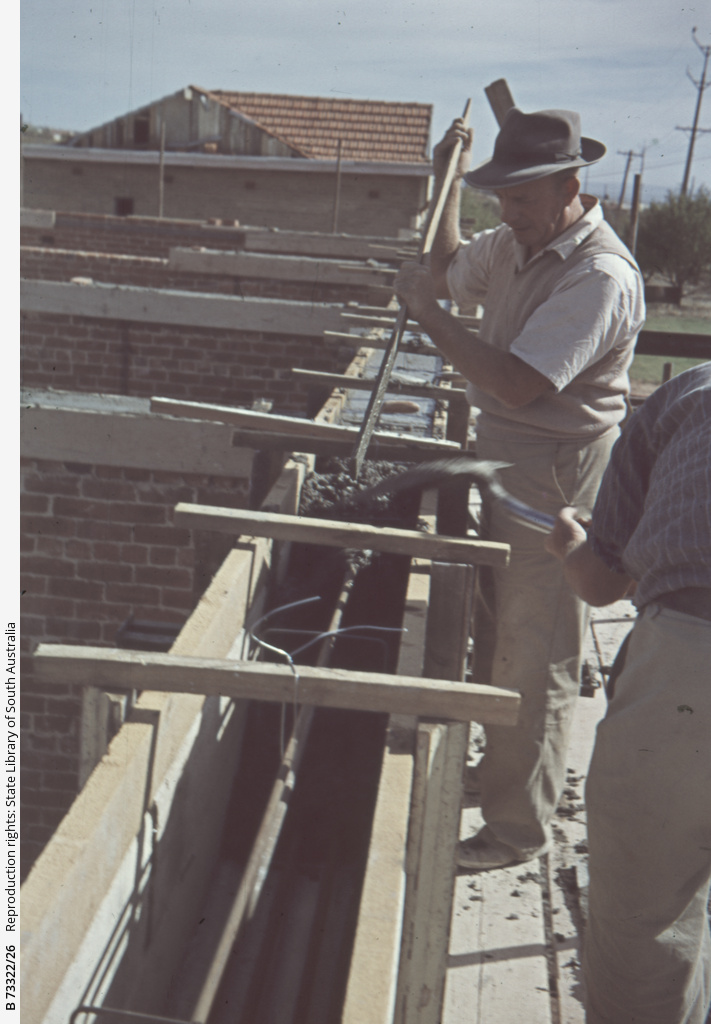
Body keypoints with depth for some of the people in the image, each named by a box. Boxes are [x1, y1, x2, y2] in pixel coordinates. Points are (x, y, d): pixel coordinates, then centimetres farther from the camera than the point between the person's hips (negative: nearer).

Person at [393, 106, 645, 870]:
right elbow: (450, 269, 30)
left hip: (559, 482, -9)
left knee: (535, 660, -1)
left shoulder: (600, 276, -21)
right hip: (502, 465, 9)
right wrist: (449, 183, 19)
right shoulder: (515, 244, 9)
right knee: (496, 638, 19)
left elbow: (520, 384, -30)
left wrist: (428, 315, -22)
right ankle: (500, 771, 38)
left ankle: (517, 827, 13)